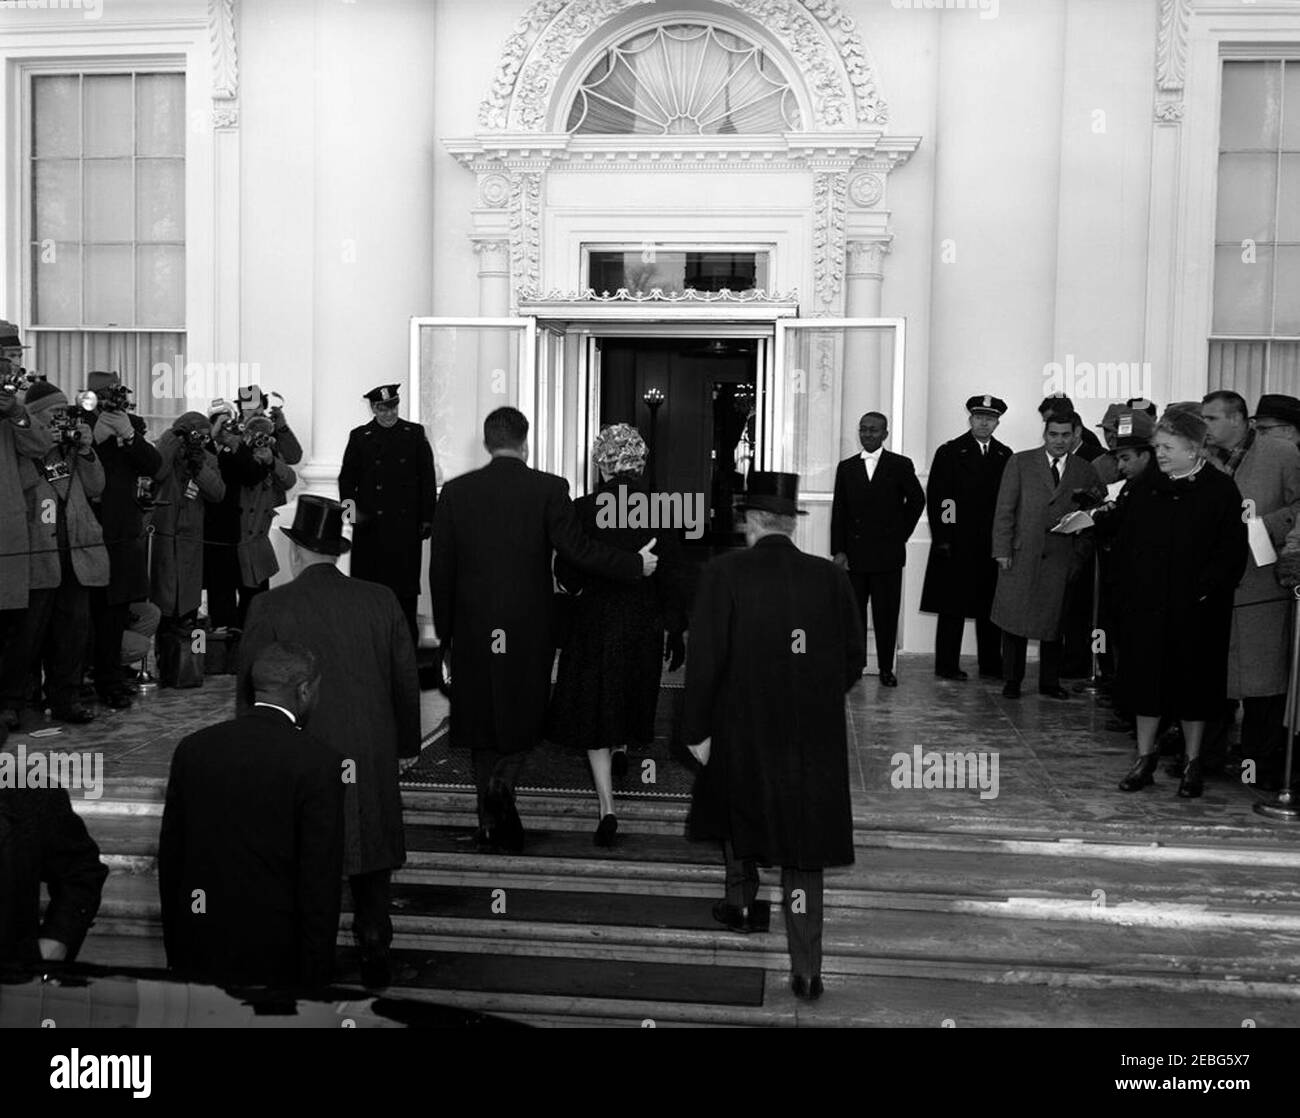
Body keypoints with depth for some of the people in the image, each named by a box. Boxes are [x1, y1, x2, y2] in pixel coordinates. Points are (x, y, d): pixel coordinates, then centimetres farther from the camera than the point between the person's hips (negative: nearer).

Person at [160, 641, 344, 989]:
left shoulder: (192, 748, 1)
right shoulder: (318, 764, -13)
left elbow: (169, 855, 8)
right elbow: (321, 880, -12)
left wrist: (175, 951, 19)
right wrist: (315, 975, -3)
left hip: (197, 956, 5)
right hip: (276, 958, -5)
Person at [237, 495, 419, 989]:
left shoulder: (270, 607, -10)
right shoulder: (381, 601, -3)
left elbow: (249, 688, -5)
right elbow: (407, 680, 3)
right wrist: (406, 743, 16)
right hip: (372, 755, 2)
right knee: (371, 855, 17)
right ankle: (375, 952, 23)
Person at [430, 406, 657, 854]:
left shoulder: (456, 491, 1)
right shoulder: (549, 489, -7)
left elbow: (441, 568, 3)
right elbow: (576, 549, -13)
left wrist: (445, 634, 11)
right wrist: (635, 565, -1)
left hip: (473, 632, 2)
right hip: (529, 630, -2)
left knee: (482, 720, 13)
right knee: (522, 715, 13)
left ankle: (492, 824, 18)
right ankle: (502, 782, -14)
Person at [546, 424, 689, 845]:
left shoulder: (584, 509, -12)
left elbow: (566, 574, -7)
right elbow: (674, 574, -6)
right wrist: (676, 629, 3)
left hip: (595, 618, -2)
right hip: (645, 621, 2)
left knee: (594, 705, 3)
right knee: (633, 688, 28)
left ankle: (607, 807, -5)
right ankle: (623, 749, 53)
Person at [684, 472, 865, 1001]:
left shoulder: (724, 574, -11)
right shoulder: (831, 577, -2)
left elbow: (705, 660, -12)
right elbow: (854, 658, 5)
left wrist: (698, 729, -3)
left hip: (743, 733, -1)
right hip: (815, 740, 2)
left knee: (738, 813, 27)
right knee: (803, 848, 9)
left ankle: (741, 904, 45)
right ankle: (806, 970, 8)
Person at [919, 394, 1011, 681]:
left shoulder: (1005, 456, 13)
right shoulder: (949, 452, 2)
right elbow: (935, 497, -3)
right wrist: (941, 539, -10)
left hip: (993, 544, 3)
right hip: (956, 544, -3)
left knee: (990, 607, 6)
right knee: (952, 608, 0)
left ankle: (991, 665, 14)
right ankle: (947, 665, 6)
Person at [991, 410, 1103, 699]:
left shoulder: (1085, 471, 9)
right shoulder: (1020, 463, 4)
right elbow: (1004, 509, 1)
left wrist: (1080, 555, 2)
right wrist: (1002, 549, -6)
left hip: (1062, 556, 1)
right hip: (1022, 553, -1)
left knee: (1054, 620, 5)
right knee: (1014, 617, 1)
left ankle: (1050, 682, 18)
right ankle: (1012, 680, 14)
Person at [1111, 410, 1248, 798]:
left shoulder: (1221, 491, -4)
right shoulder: (1145, 492, 8)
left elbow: (1233, 552, -8)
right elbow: (1125, 544, 10)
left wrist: (1207, 589, -16)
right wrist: (1130, 588, -1)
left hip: (1196, 610, -3)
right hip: (1146, 606, 4)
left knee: (1192, 684, 6)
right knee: (1145, 679, 7)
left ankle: (1192, 763, 20)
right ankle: (1145, 756, 21)